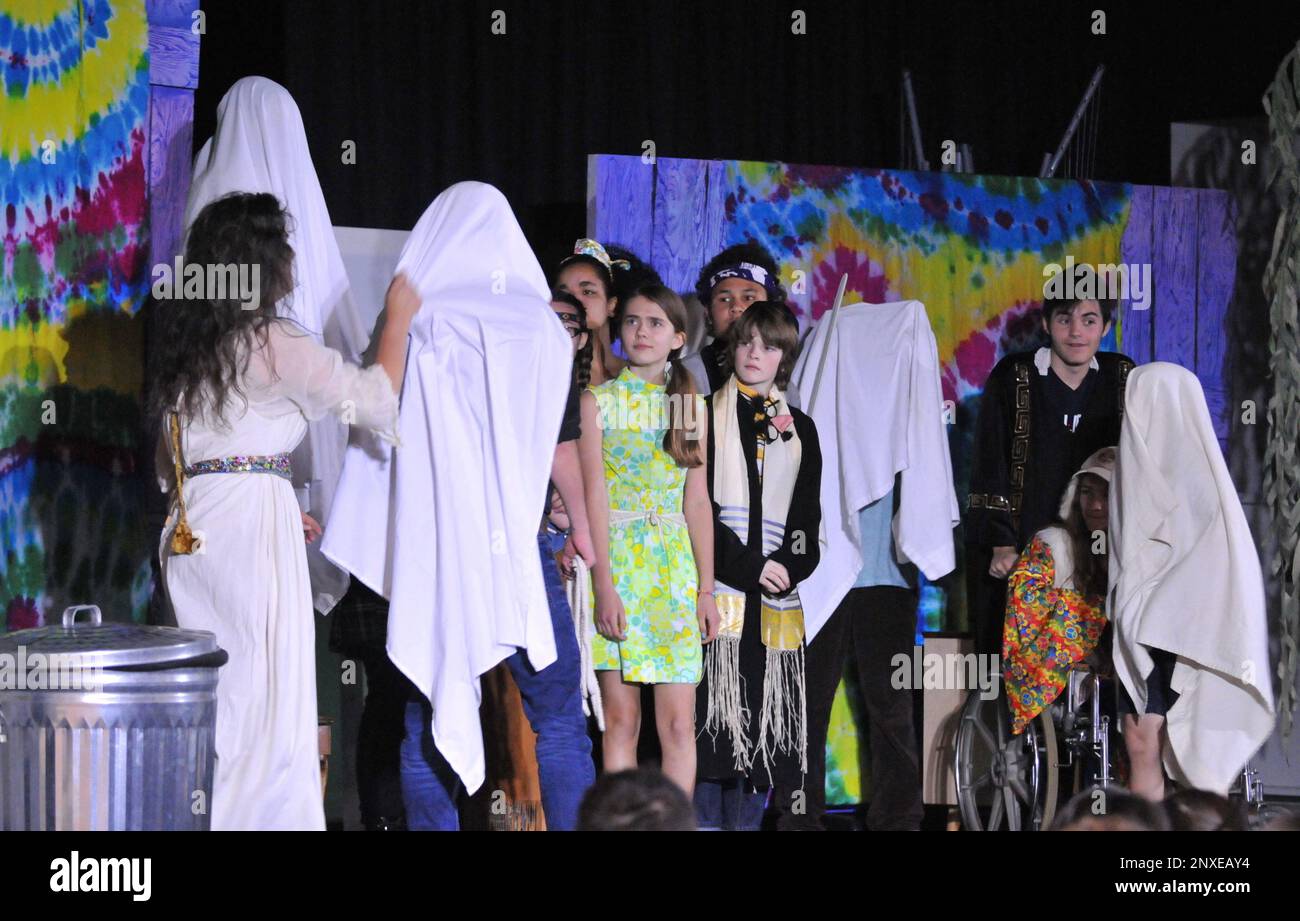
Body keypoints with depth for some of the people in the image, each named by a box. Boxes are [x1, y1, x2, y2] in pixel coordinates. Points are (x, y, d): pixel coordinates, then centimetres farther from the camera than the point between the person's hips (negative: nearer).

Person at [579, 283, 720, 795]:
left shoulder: (690, 405, 11)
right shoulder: (599, 401, 2)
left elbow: (697, 502, 10)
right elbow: (594, 494, -5)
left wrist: (707, 589, 5)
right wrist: (604, 583, -14)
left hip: (675, 570, 2)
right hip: (617, 564, -2)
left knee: (679, 725, -3)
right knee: (622, 721, -2)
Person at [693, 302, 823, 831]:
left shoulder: (799, 431, 19)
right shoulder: (705, 417, 8)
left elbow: (806, 521, 16)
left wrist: (787, 568, -5)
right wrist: (748, 565, -12)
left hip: (774, 607, 4)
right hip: (716, 597, -3)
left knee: (762, 735, -1)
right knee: (711, 723, -12)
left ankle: (746, 822, 2)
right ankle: (703, 821, -11)